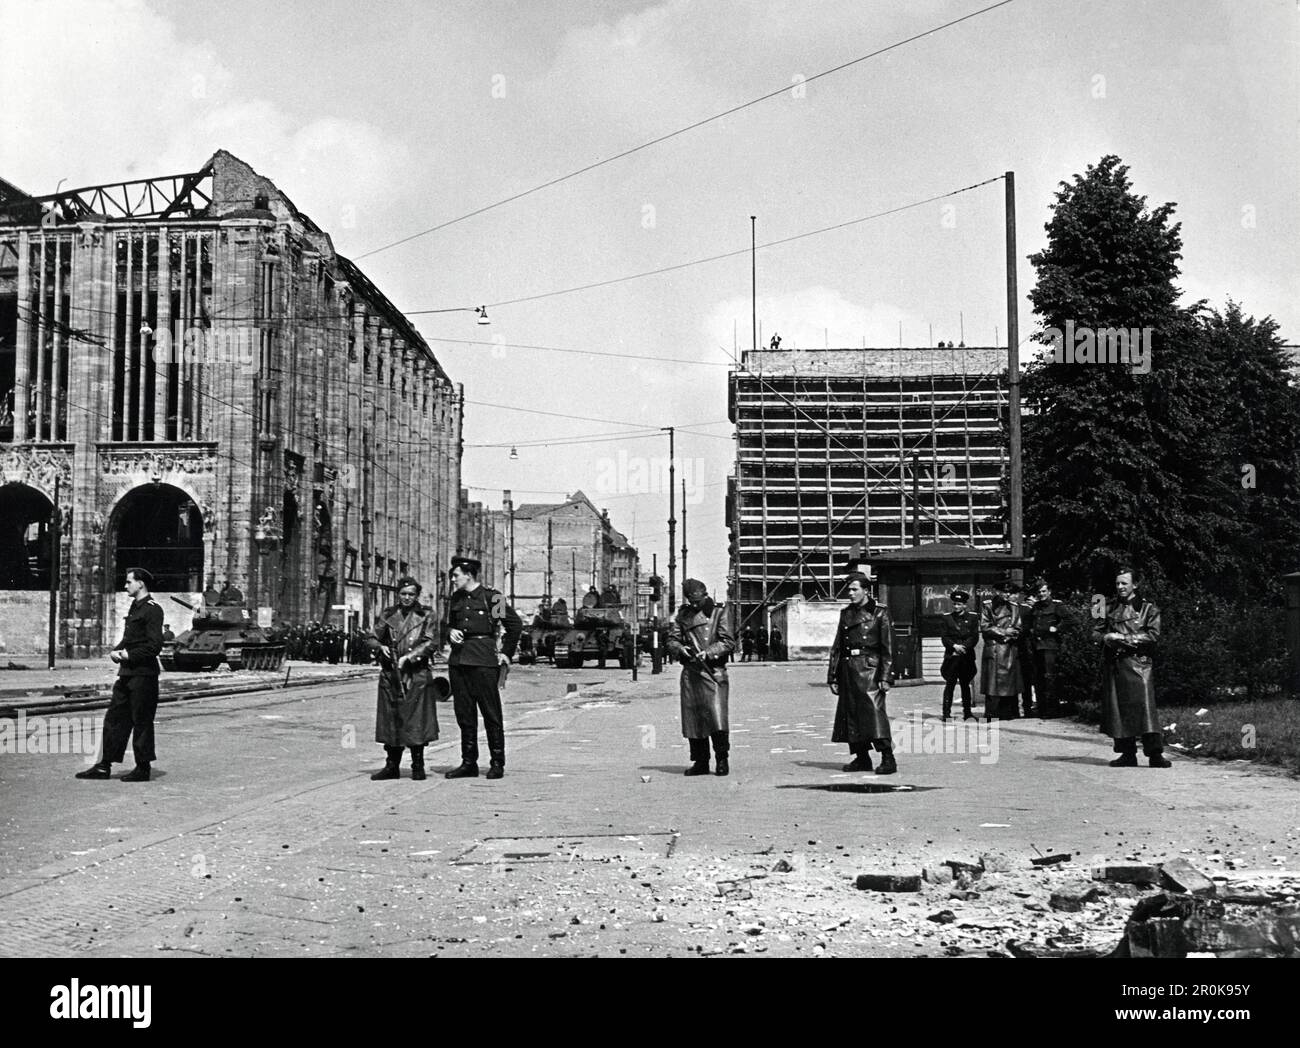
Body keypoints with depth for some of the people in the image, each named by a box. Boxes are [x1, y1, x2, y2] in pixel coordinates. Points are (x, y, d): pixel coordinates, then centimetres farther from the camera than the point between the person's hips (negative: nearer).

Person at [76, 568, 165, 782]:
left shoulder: (152, 609, -11)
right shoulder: (135, 607, 18)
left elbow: (154, 646, -18)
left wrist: (128, 654, -16)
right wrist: (116, 651, 5)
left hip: (143, 674, -9)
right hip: (127, 672, 9)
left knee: (141, 721, -2)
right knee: (114, 717, 10)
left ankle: (143, 768, 6)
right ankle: (104, 766, 15)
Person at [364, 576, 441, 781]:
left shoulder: (425, 617, 4)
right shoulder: (388, 615, 11)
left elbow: (431, 643, -7)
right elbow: (370, 639, 11)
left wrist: (410, 656, -17)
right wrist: (381, 647, -11)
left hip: (417, 675, -3)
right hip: (390, 674, 3)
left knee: (416, 720, -3)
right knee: (390, 719, 5)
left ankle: (418, 766, 6)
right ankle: (392, 766, 14)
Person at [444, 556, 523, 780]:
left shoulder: (490, 597, -6)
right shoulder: (456, 599, 13)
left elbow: (515, 624, -4)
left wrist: (506, 653, -3)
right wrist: (451, 633, 4)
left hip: (483, 660, -6)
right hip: (458, 659, 6)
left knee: (491, 712, -2)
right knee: (464, 712, 7)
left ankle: (497, 763, 4)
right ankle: (469, 762, 14)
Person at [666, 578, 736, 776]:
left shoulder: (718, 613, 2)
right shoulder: (682, 615, 13)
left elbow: (728, 642, -4)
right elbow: (672, 640, 13)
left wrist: (708, 653, -16)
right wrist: (680, 649, -9)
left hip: (714, 672, -4)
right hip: (690, 673, 4)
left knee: (717, 717, -13)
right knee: (692, 719, 4)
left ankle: (722, 759, -1)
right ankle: (700, 762, 14)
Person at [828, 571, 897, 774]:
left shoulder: (880, 613, -2)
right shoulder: (846, 614, 13)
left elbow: (888, 648, -5)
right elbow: (836, 647, 15)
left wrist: (885, 676, -13)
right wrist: (832, 676, 10)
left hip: (869, 668, -6)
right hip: (848, 669, 6)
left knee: (874, 710, -16)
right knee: (850, 713, 5)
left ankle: (888, 759, -16)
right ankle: (861, 758, 15)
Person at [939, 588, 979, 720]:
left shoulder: (972, 617, 6)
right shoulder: (946, 618, 7)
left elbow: (975, 637, -1)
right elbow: (944, 637, 1)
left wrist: (963, 647, -13)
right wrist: (954, 646, -15)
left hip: (967, 656, 1)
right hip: (951, 656, -1)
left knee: (965, 685, 8)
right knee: (950, 684, -5)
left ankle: (967, 712, 15)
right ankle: (946, 713, -6)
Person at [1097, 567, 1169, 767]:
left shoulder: (1148, 608, 5)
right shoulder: (1110, 608, 16)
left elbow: (1153, 635, -5)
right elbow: (1096, 630, 16)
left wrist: (1124, 638, -11)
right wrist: (1106, 637, -7)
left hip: (1138, 663, -4)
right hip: (1113, 665, 4)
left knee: (1144, 706, -14)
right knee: (1118, 710, 2)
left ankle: (1155, 754, -13)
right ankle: (1127, 753, 10)